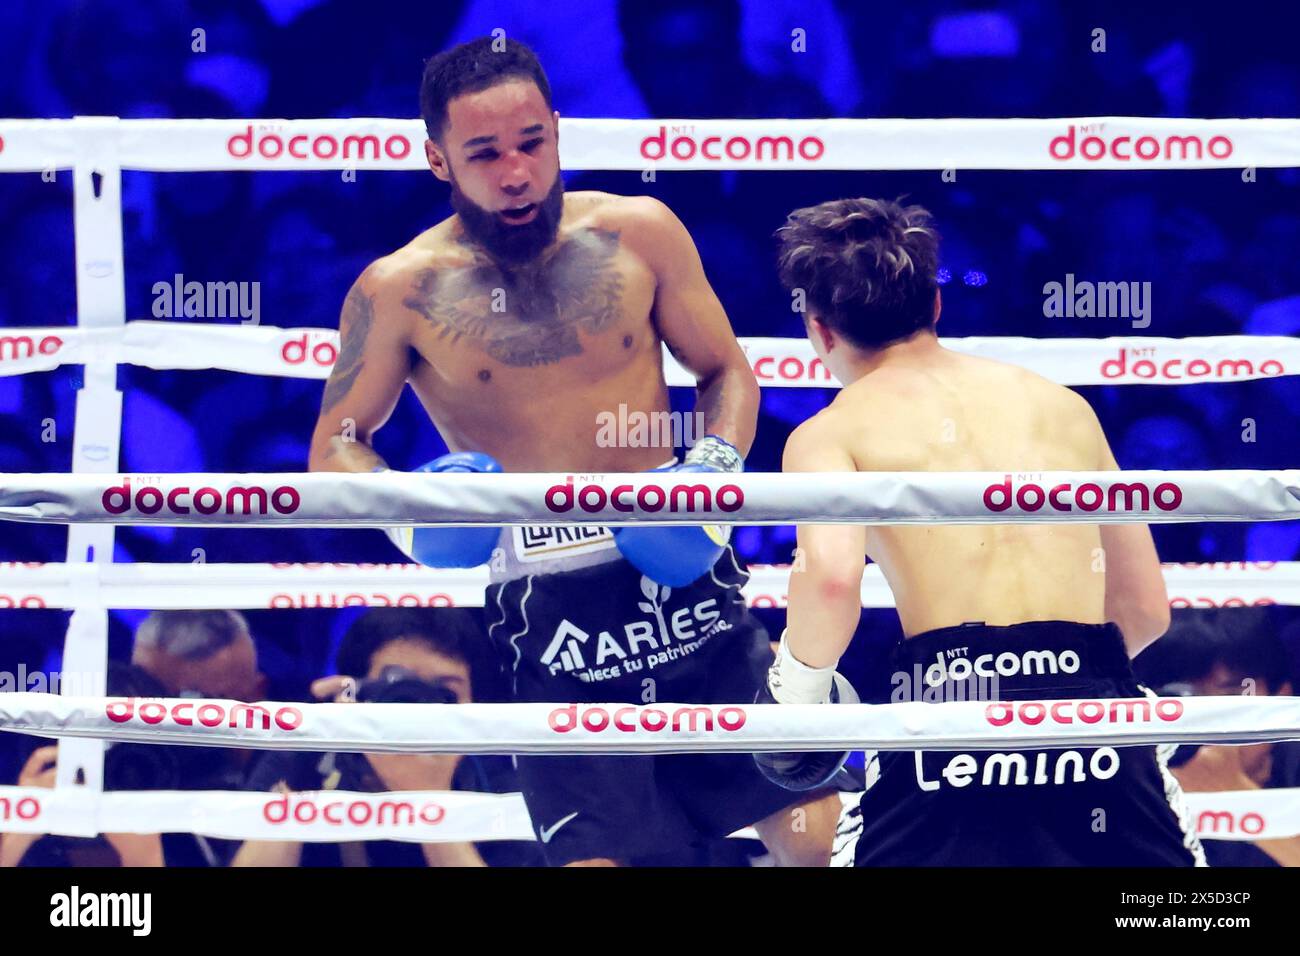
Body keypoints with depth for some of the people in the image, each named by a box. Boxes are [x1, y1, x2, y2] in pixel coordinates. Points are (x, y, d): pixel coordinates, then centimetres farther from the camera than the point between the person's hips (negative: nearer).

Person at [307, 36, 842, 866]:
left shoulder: (639, 233, 2)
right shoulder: (402, 291, -2)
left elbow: (726, 370, 14)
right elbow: (337, 445, 8)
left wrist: (715, 469, -5)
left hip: (684, 579, 2)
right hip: (549, 610, -2)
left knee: (815, 832, -1)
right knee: (595, 854, -5)